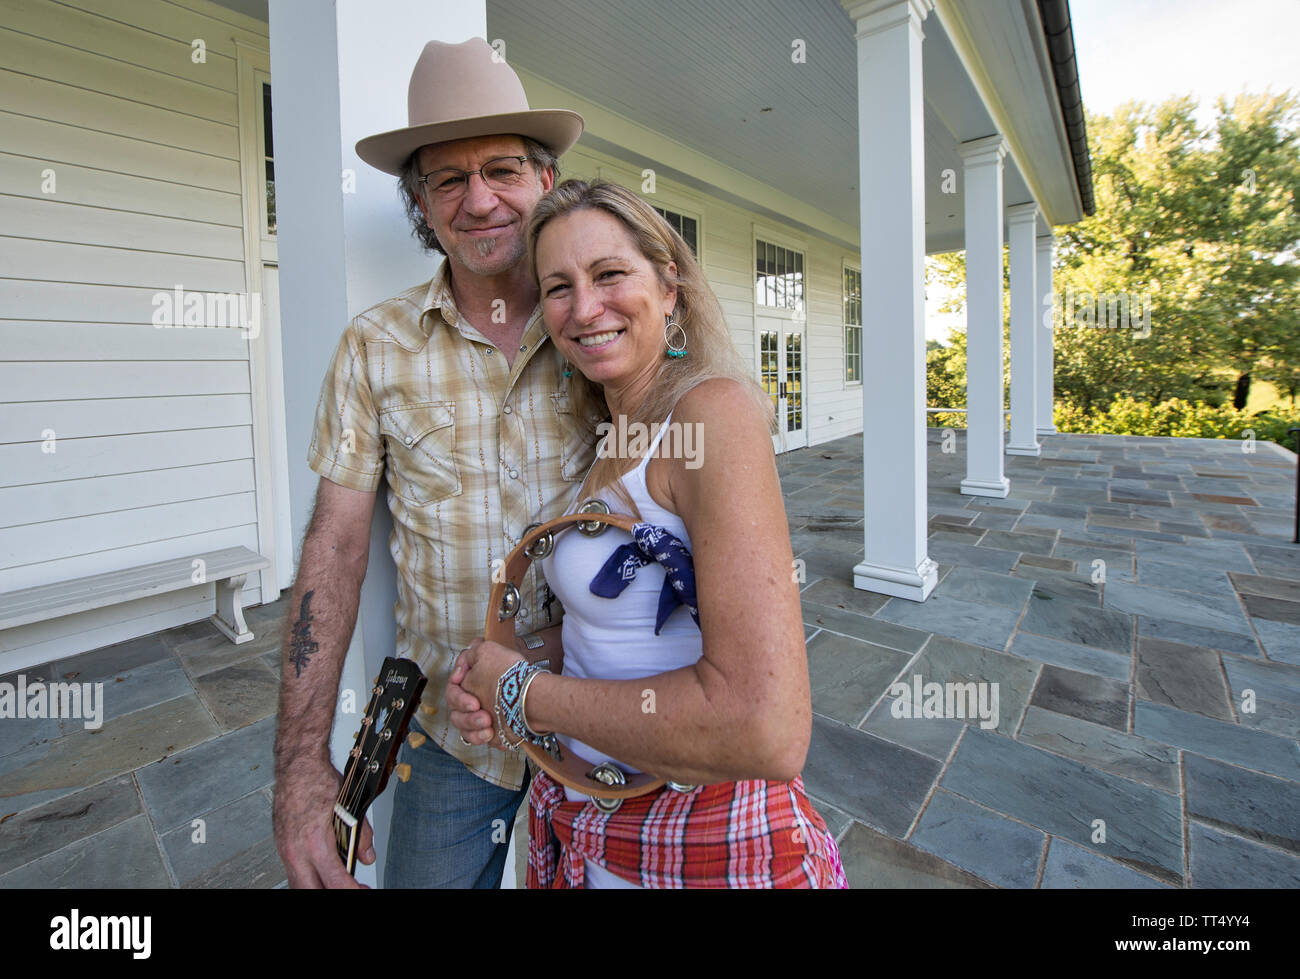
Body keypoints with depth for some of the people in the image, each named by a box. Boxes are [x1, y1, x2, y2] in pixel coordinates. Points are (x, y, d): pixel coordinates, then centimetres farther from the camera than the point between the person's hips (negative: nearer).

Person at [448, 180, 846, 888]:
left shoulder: (714, 410, -23)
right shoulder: (616, 438, 3)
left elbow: (767, 731, -32)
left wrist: (523, 691, -19)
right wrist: (498, 697, -6)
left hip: (701, 847, -7)